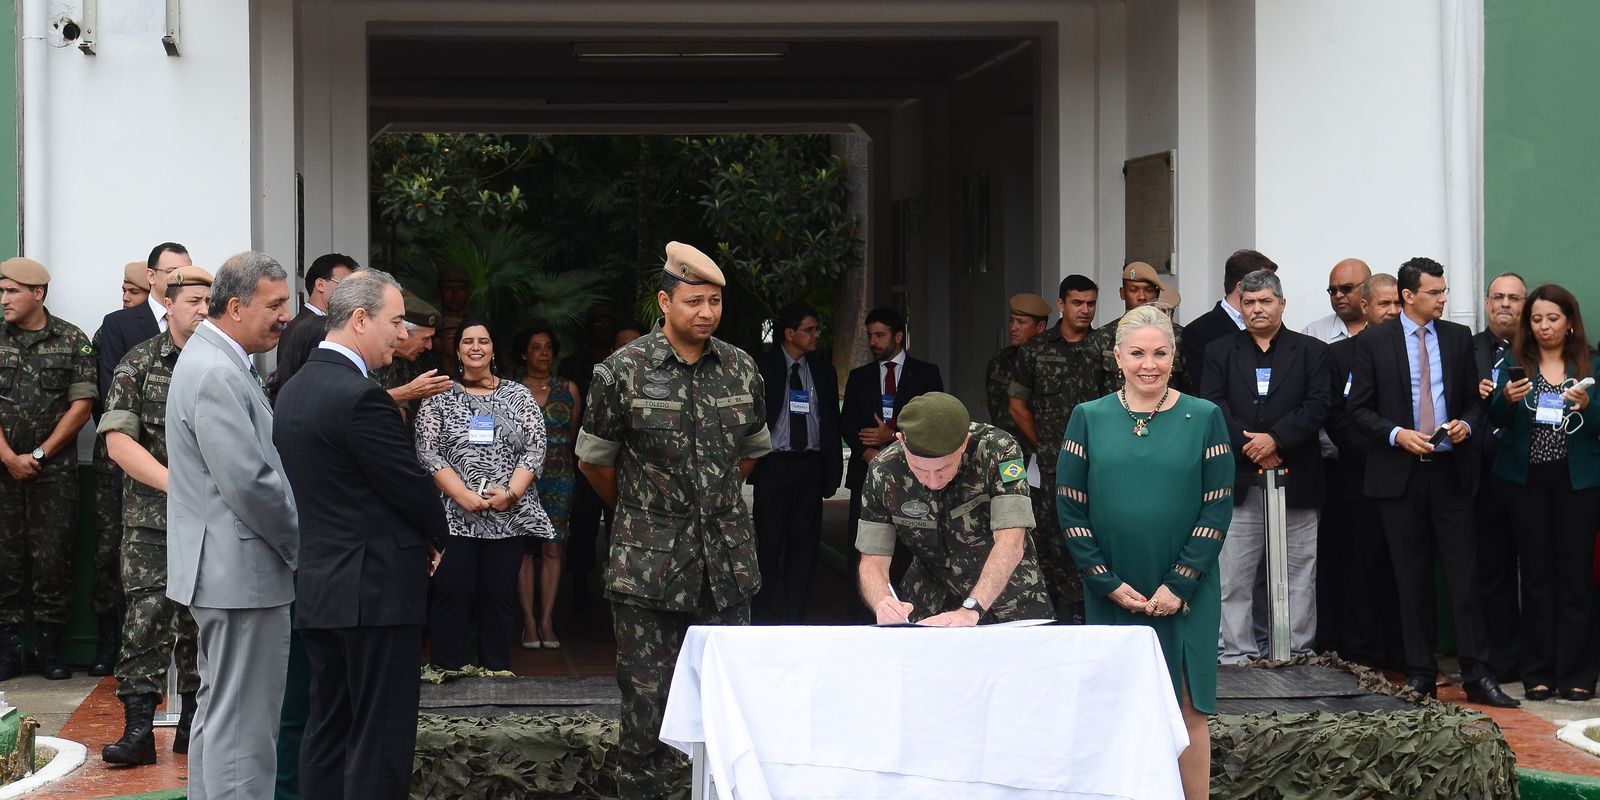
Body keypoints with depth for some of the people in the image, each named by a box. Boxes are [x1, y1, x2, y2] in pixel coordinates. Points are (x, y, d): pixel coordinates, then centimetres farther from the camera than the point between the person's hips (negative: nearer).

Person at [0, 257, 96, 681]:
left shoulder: (73, 341, 1)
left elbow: (81, 406, -3)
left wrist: (38, 455, -7)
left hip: (54, 471, -2)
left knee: (53, 561, -1)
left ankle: (50, 648, 8)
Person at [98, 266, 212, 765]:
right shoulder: (139, 364, 0)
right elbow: (118, 441, -7)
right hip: (152, 521, -2)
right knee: (148, 618, -8)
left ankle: (195, 724, 17)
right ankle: (138, 729, -5)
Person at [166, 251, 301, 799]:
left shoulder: (219, 362, 14)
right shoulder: (217, 374, -19)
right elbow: (250, 483, -24)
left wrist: (295, 544, 14)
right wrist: (302, 548, -11)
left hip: (222, 571, 11)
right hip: (242, 572, -11)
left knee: (219, 711, 18)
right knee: (244, 725, -7)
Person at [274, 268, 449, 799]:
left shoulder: (294, 390, 11)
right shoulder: (360, 397, -18)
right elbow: (409, 483, -14)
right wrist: (437, 538, 6)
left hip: (315, 588, 9)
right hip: (376, 589, -9)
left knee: (329, 728, 14)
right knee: (379, 739, -5)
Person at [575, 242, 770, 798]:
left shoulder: (741, 370, 6)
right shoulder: (623, 372, -5)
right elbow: (593, 460, 6)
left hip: (728, 559, 3)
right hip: (648, 562, -3)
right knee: (647, 698, 0)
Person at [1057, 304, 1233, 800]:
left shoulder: (1203, 418, 2)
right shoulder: (1089, 418, 4)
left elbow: (1218, 506, -2)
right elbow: (1069, 506, 2)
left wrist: (1179, 584, -9)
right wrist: (1108, 582, -6)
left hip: (1185, 595, -1)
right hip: (1111, 595, 1)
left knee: (1187, 709, 1)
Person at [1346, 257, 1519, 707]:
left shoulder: (1459, 338, 9)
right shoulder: (1374, 343, 0)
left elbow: (1474, 399, 15)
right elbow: (1359, 409, 0)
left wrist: (1467, 425, -6)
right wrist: (1397, 434, -15)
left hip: (1451, 471, 2)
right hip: (1399, 472, -1)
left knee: (1464, 575, -3)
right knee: (1412, 580, 5)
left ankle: (1476, 677, -2)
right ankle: (1419, 674, 13)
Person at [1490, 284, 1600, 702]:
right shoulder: (1515, 363, 6)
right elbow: (1496, 419, -4)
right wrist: (1507, 398, -24)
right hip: (1529, 479, 1)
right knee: (1536, 573, 3)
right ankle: (1539, 672, 8)